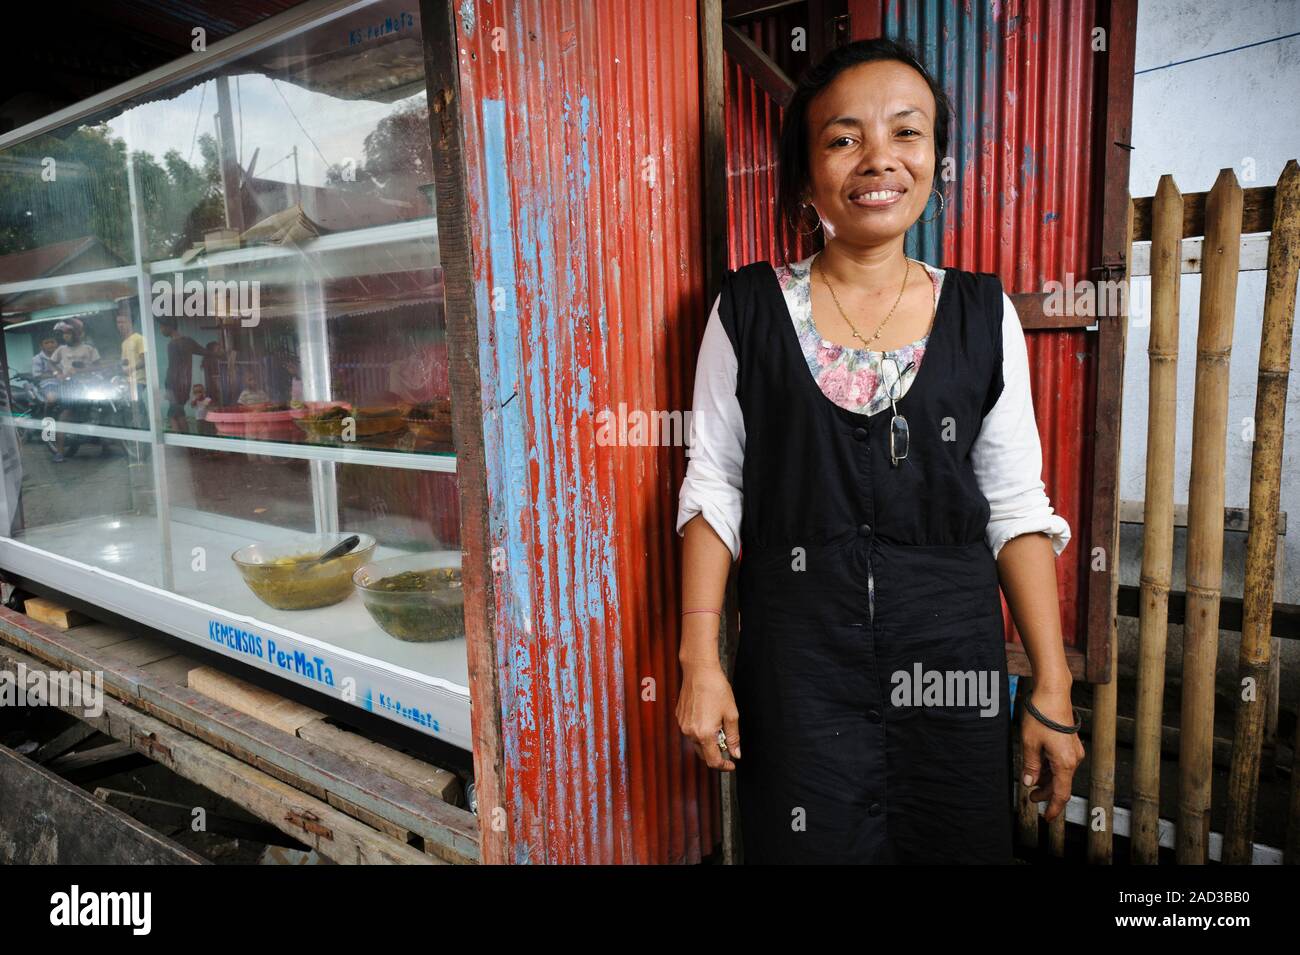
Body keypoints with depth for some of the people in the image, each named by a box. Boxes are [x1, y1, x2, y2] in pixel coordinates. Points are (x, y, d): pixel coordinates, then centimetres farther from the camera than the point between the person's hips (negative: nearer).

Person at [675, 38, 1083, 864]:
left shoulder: (983, 313, 0)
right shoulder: (749, 310, -3)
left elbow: (1018, 510, 2)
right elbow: (713, 490, -1)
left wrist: (1053, 692, 1)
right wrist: (701, 661, -5)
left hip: (953, 664, 2)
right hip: (796, 664, -1)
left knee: (960, 841, 16)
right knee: (811, 842, 10)